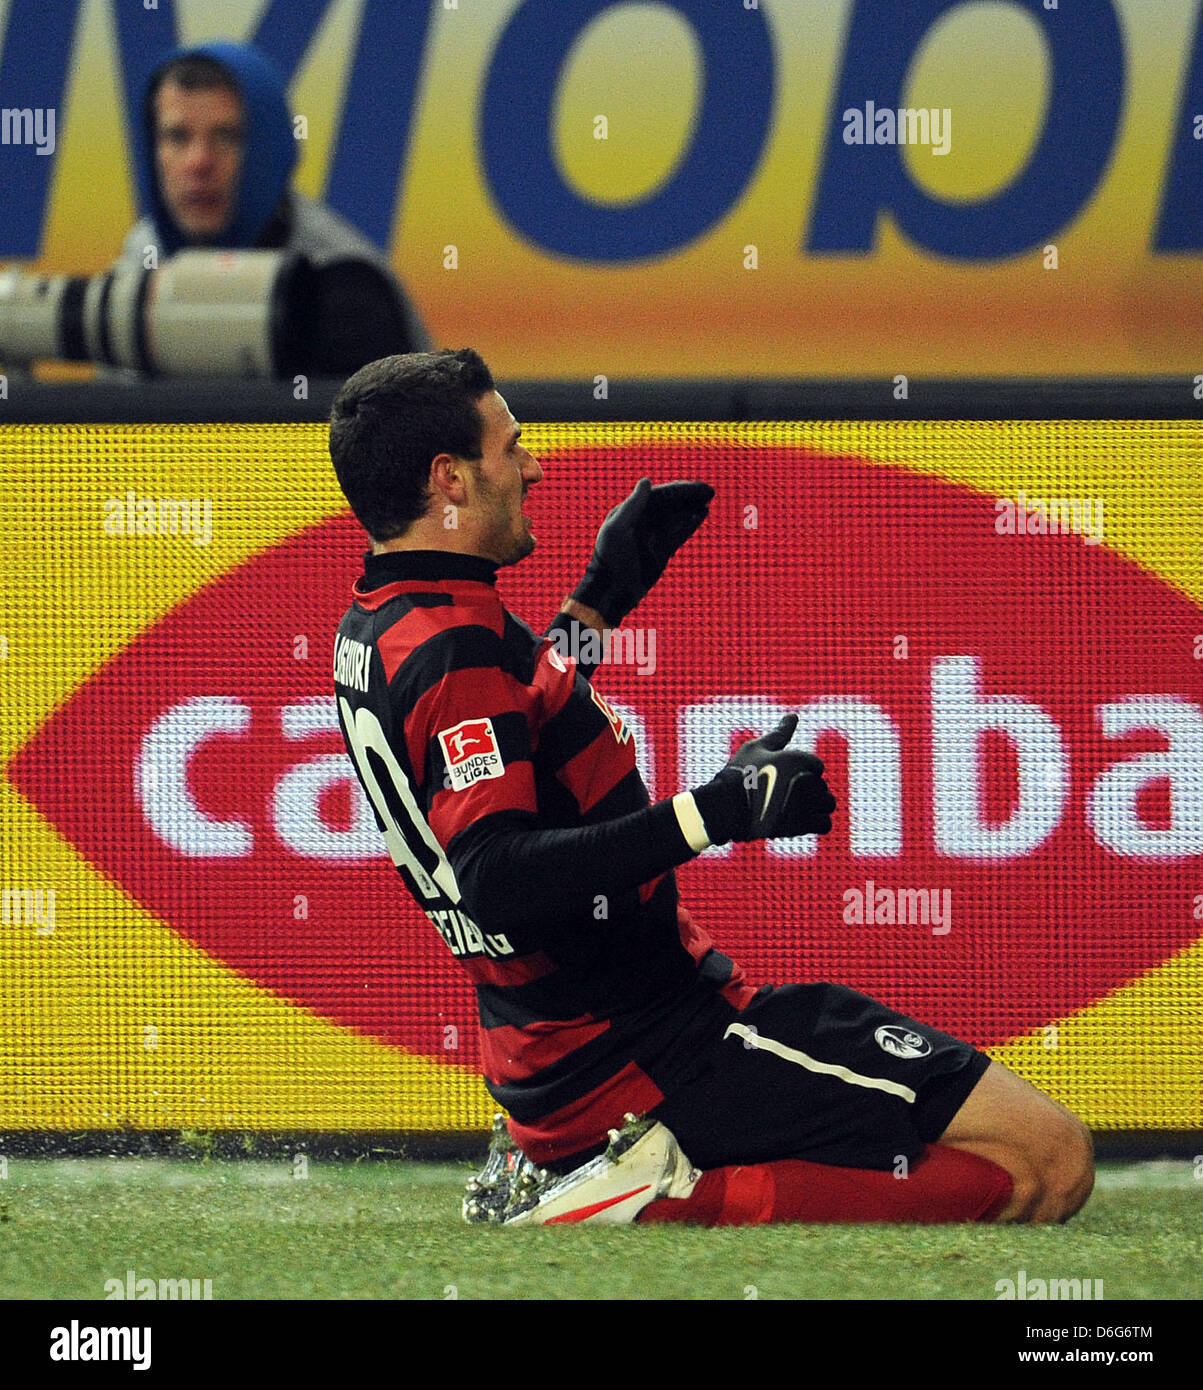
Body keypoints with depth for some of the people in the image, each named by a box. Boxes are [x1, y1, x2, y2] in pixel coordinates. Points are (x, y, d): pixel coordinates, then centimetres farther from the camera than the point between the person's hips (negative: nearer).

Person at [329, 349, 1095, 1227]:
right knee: (1049, 1160, -16)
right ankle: (665, 1200, -18)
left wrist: (601, 597, 33)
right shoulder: (455, 650, -20)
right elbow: (492, 876, -32)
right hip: (649, 1048, -10)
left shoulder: (372, 632, 11)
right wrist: (713, 814, -35)